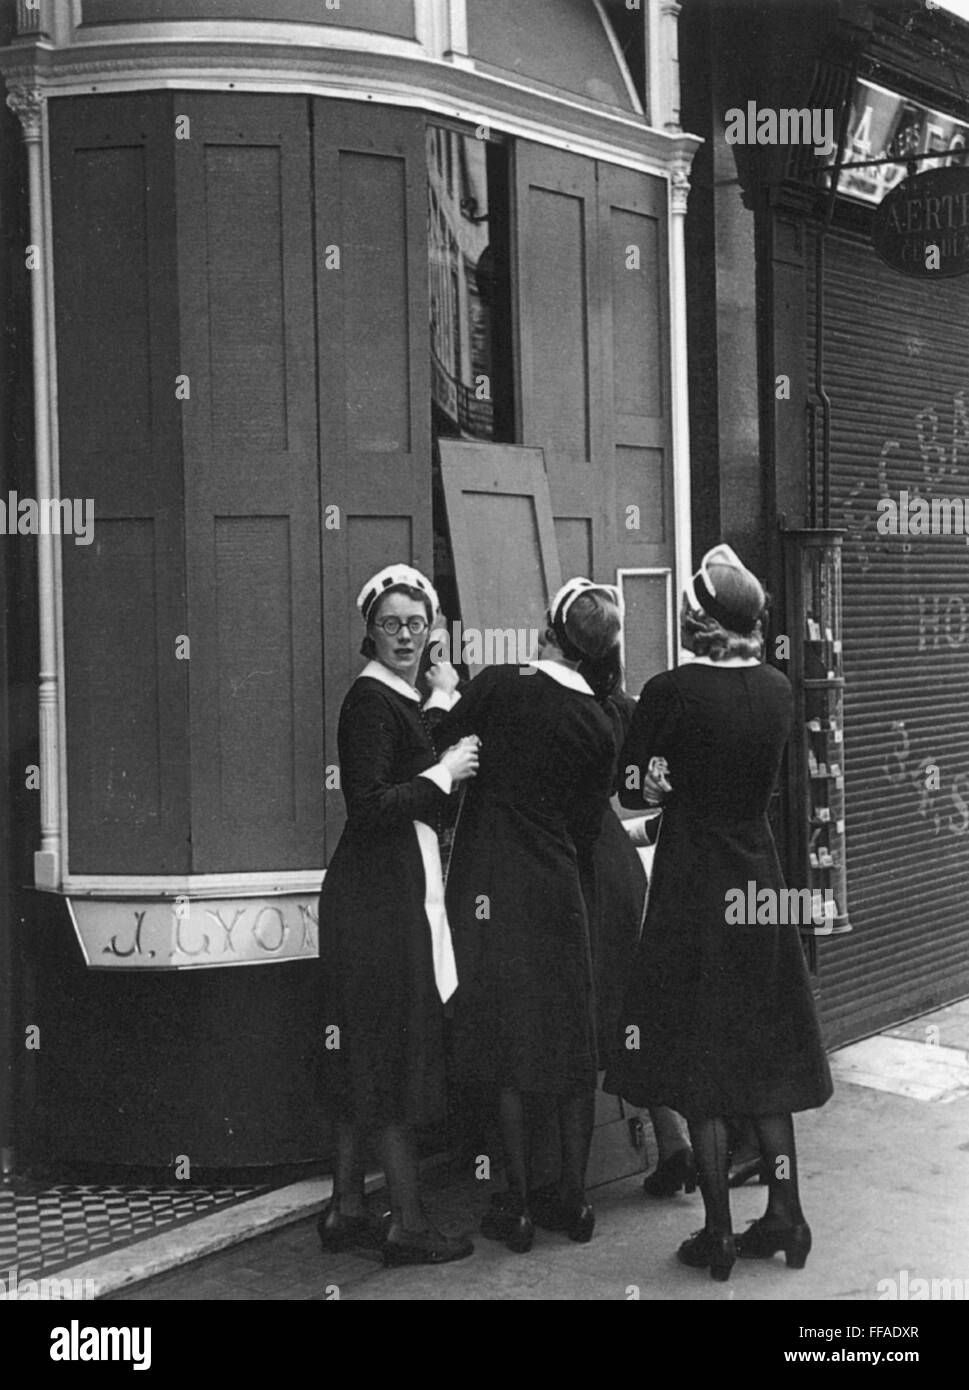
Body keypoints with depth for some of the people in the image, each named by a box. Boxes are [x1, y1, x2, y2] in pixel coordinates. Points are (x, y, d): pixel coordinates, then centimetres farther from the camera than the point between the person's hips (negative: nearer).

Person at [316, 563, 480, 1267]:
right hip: (381, 895, -10)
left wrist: (444, 704, 11)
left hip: (394, 893, 10)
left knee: (366, 1057, 13)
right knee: (395, 1055, -4)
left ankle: (347, 1209, 21)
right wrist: (443, 772, -13)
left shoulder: (402, 697, 15)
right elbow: (369, 804, -21)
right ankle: (408, 1222, 4)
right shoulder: (371, 699, -14)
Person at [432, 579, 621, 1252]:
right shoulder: (598, 727, 1)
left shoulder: (497, 684, -9)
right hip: (560, 892, 2)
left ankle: (518, 1205, 9)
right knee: (573, 1044, 12)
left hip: (490, 891, -2)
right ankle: (573, 1197, 19)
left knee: (509, 1047, 4)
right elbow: (587, 832, 6)